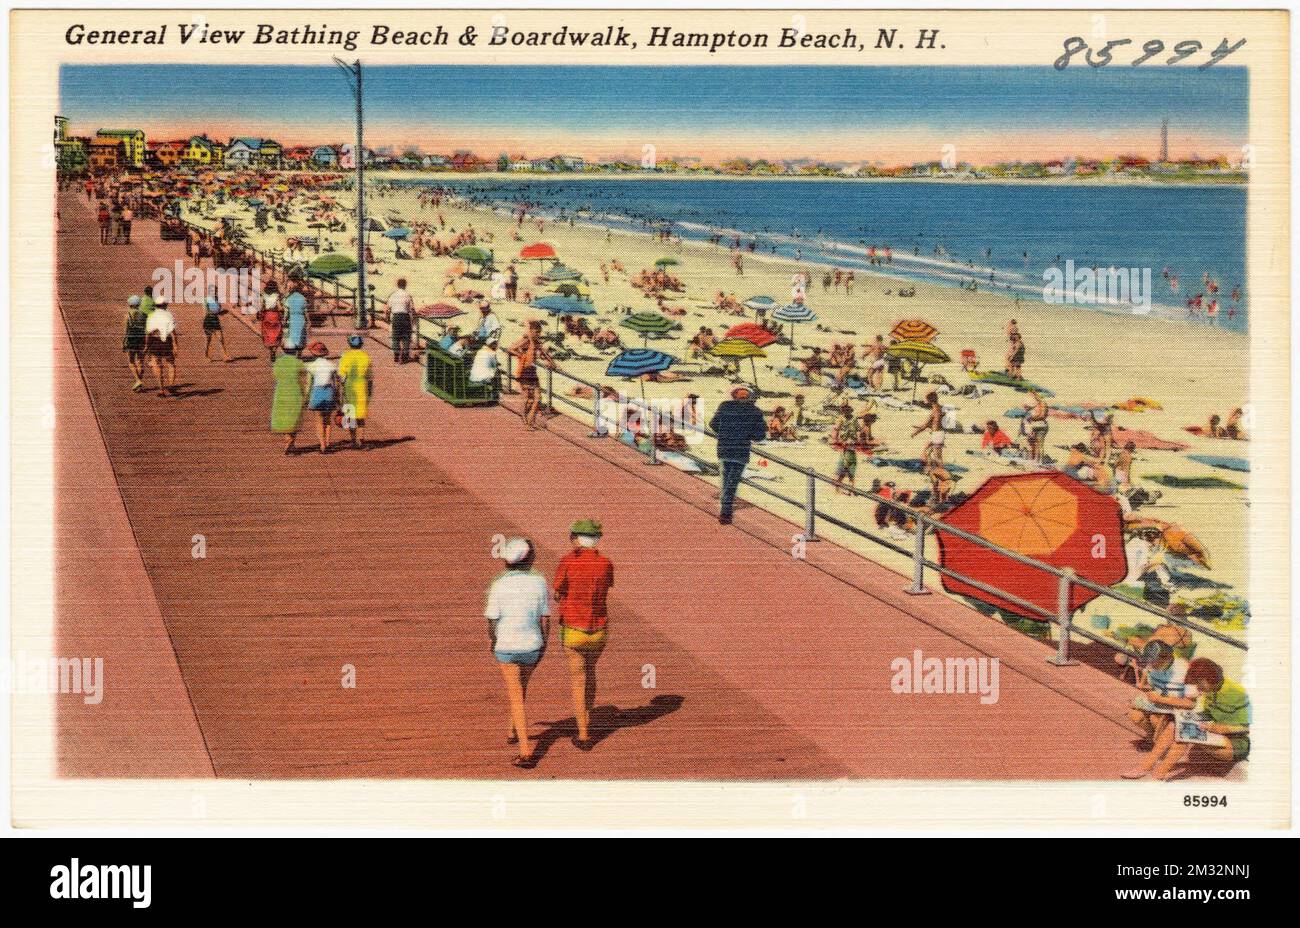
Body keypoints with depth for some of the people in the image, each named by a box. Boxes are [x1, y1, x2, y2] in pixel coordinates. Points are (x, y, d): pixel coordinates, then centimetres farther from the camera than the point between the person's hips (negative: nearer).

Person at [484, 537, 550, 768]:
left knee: (516, 697, 2)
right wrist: (544, 644, 10)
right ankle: (513, 731, 44)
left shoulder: (499, 586, -13)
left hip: (506, 646, -2)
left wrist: (493, 641, 11)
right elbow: (545, 619, -4)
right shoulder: (539, 583, -9)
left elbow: (492, 621, -8)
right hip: (532, 646, 2)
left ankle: (526, 751, -6)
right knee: (521, 686, 28)